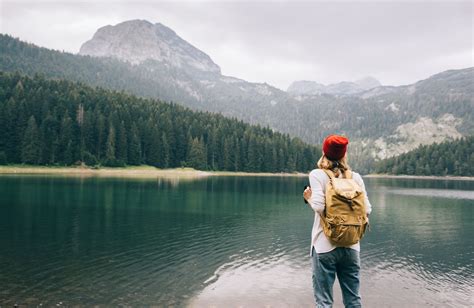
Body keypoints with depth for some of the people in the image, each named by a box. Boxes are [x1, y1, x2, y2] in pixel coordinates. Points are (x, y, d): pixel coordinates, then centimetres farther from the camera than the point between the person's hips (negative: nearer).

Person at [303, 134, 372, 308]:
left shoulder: (317, 175, -6)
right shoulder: (356, 177, 4)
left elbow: (319, 207, -17)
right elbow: (367, 210, 0)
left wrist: (309, 198, 2)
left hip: (325, 245, -3)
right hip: (351, 246, 3)